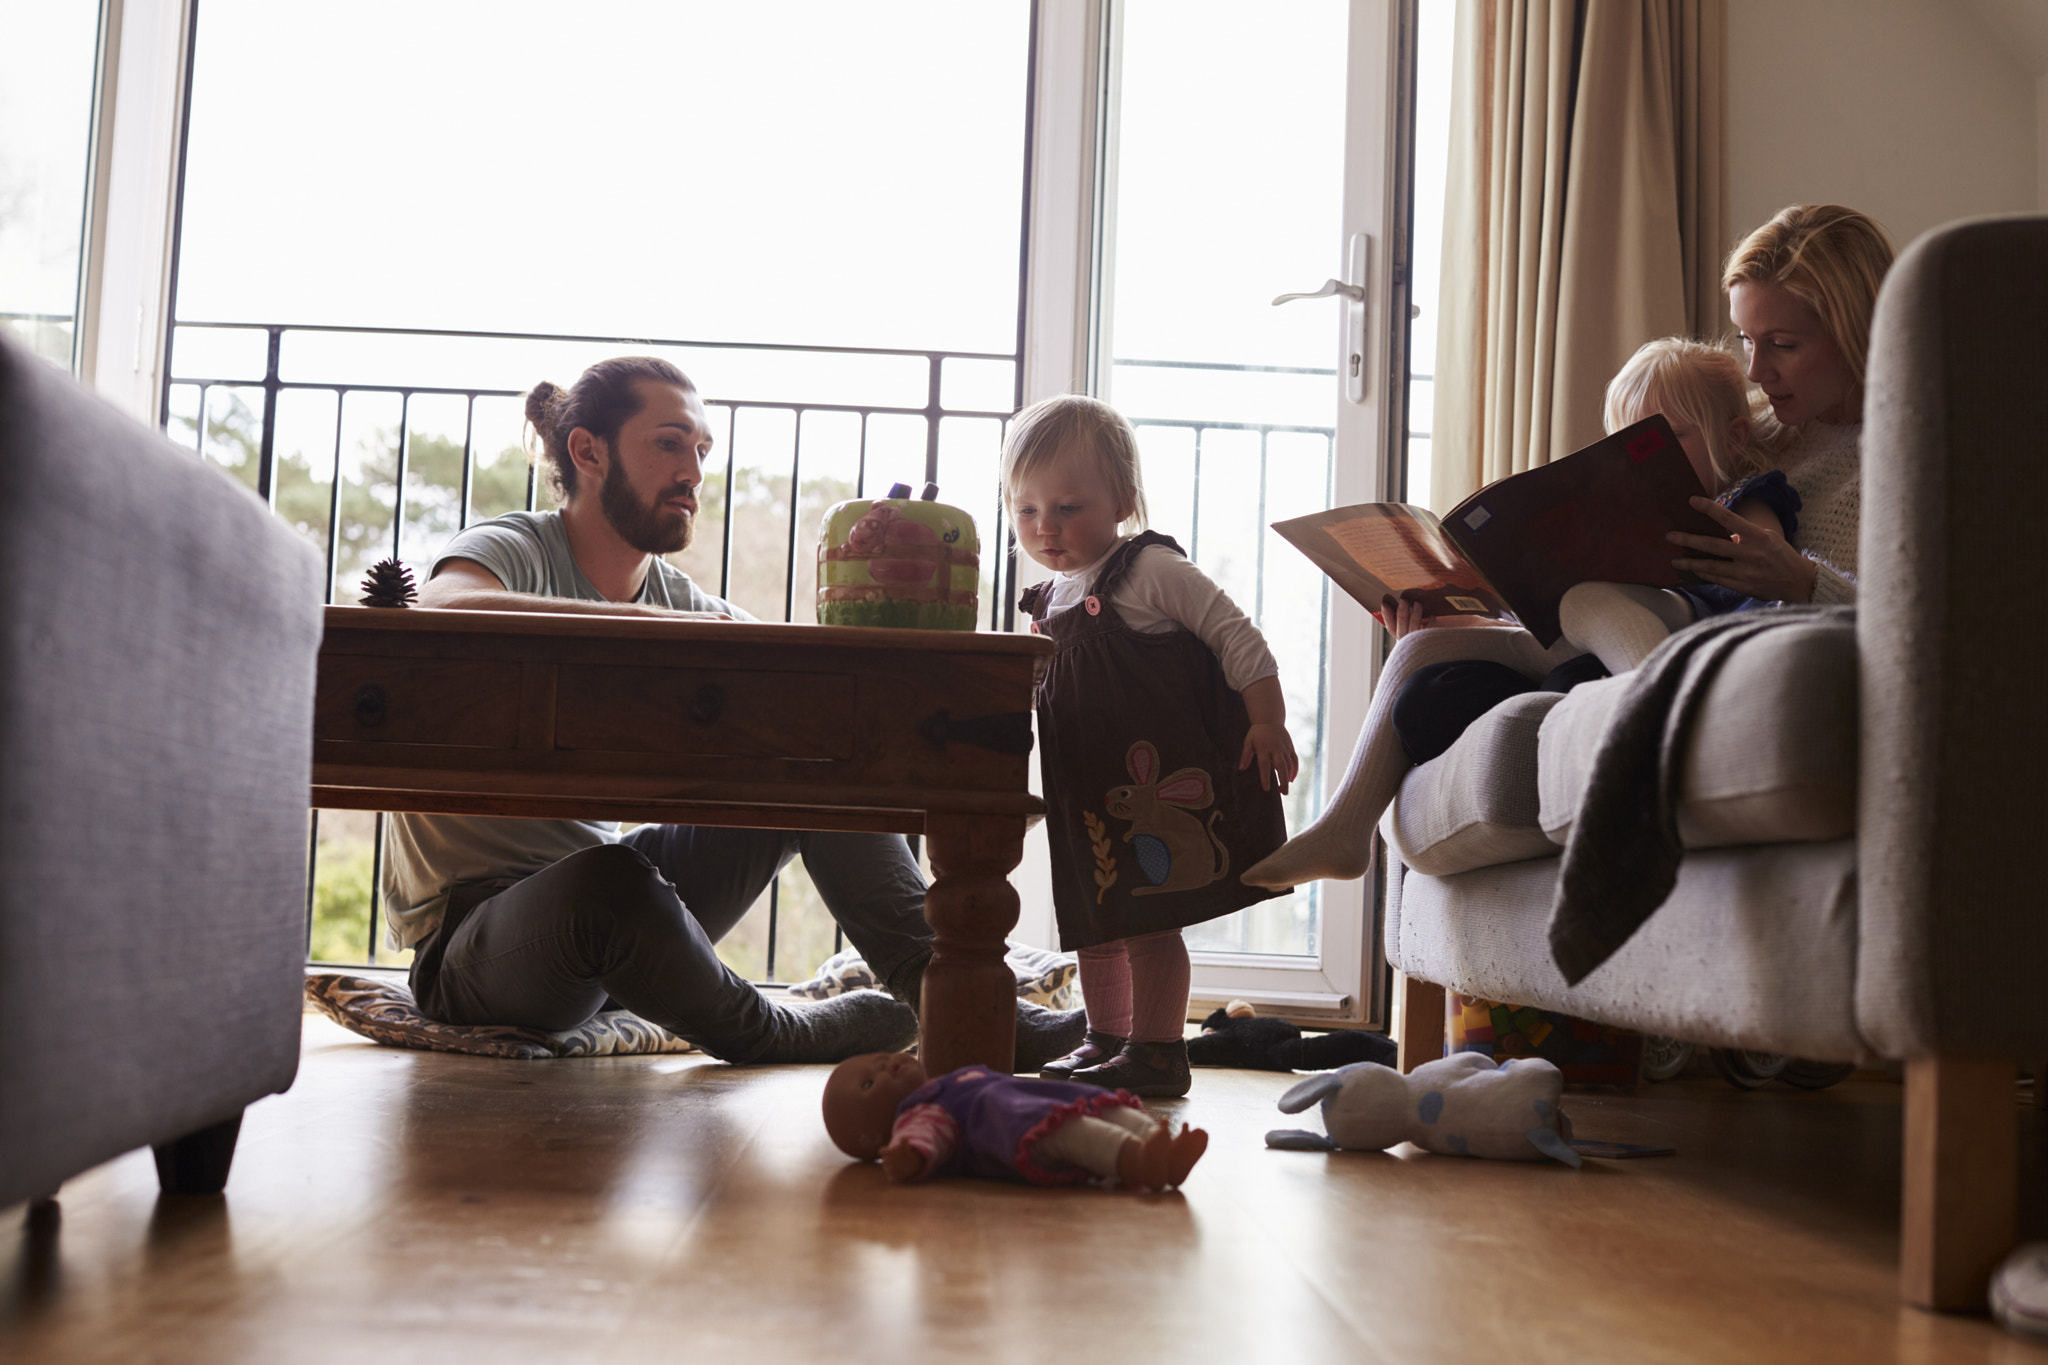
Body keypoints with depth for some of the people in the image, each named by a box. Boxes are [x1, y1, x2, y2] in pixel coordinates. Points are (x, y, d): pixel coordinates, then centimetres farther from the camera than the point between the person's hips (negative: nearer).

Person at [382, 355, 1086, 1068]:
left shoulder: (683, 603, 6)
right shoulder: (511, 550, -13)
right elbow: (446, 615, -38)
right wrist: (654, 627, -41)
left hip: (609, 921, 6)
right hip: (467, 934, -6)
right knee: (606, 879, -40)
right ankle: (772, 1035, -12)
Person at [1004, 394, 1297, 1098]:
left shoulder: (1151, 569, -10)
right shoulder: (1047, 602, 13)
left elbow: (1235, 637, -11)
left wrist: (1268, 722, -15)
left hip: (1161, 780, -8)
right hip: (1088, 794, 8)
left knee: (1146, 918, -7)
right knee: (1095, 921, 14)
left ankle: (1157, 1051, 2)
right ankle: (1104, 1039, 27)